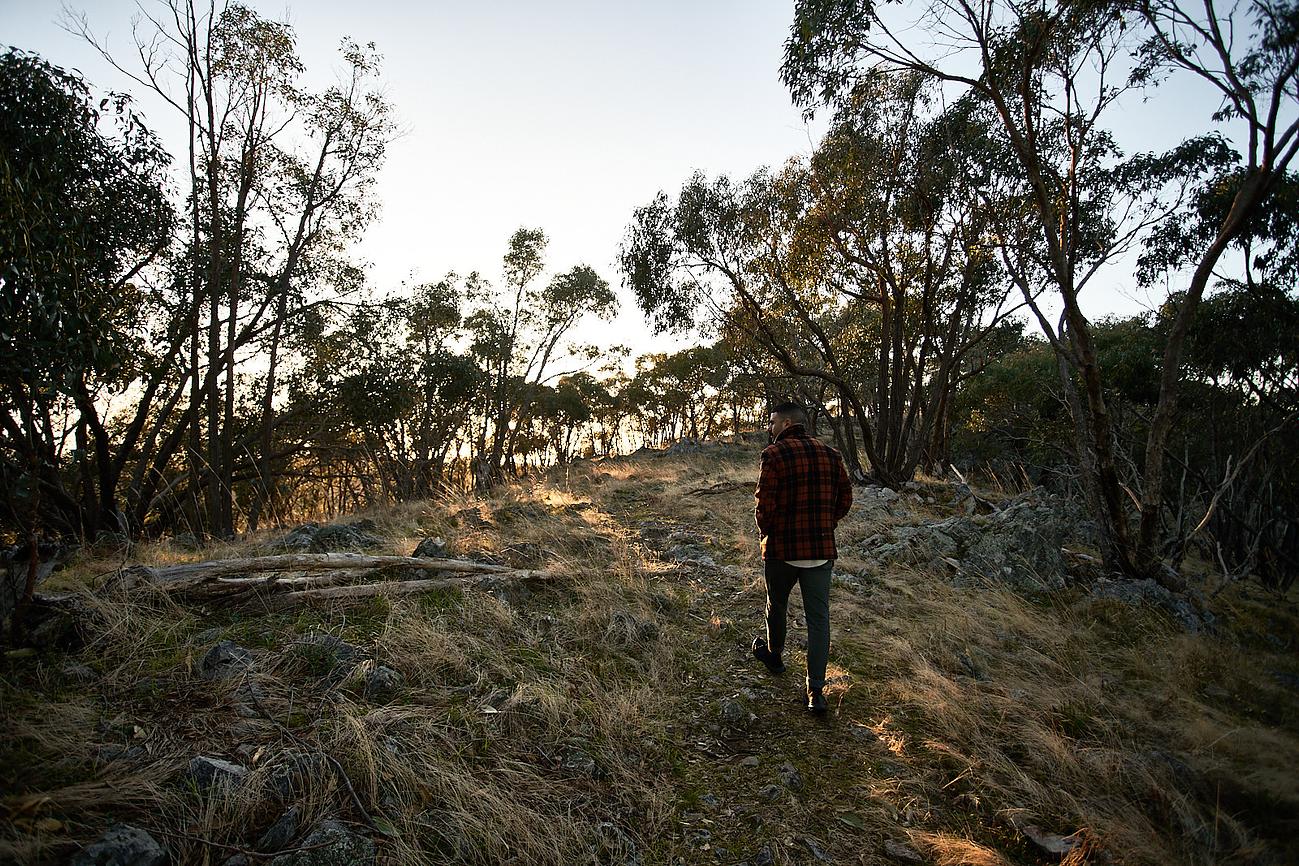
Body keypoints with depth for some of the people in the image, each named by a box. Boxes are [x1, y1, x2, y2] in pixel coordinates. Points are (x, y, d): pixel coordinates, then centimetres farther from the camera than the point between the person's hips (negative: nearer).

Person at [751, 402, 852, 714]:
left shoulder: (775, 454, -12)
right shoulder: (831, 455, 4)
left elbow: (764, 504, -15)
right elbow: (845, 499, 8)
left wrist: (765, 532, 3)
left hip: (782, 548, -3)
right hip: (821, 550, 4)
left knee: (777, 607, 20)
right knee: (818, 618, 6)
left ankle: (774, 655, 43)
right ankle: (816, 691, 5)